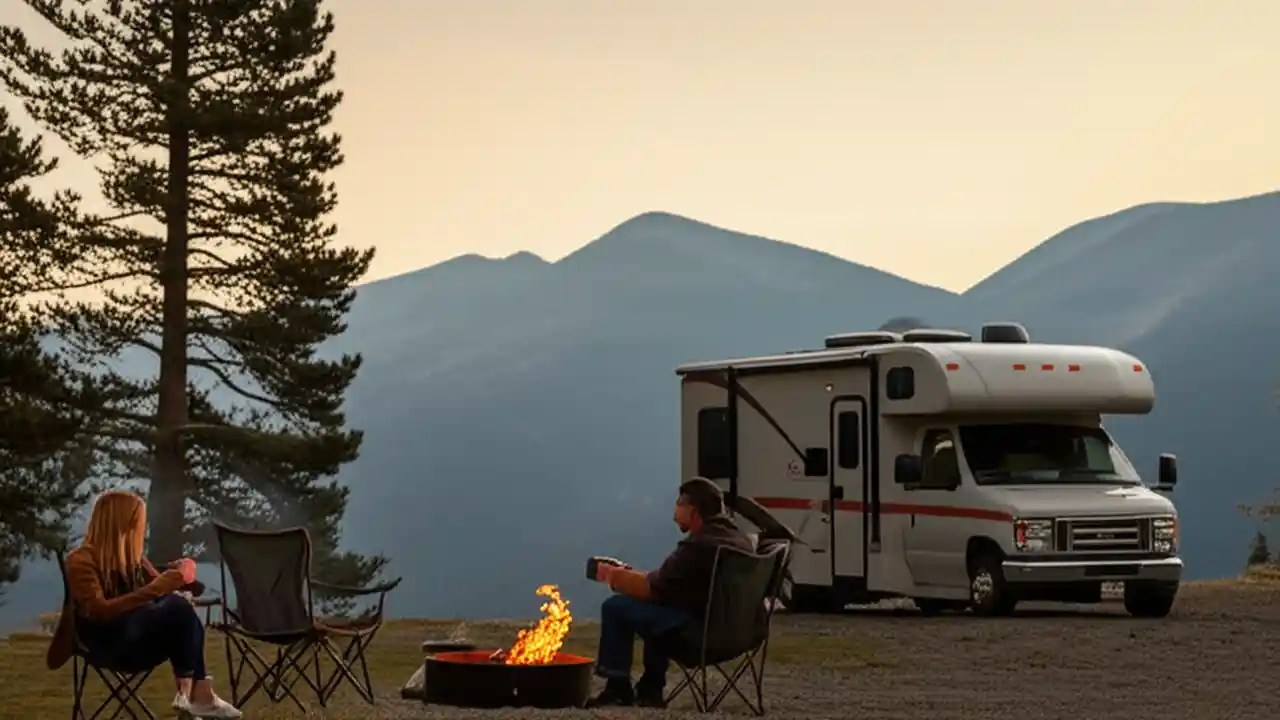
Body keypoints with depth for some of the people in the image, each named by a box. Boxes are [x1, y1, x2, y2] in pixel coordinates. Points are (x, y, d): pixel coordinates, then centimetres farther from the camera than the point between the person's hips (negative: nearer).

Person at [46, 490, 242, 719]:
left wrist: (180, 575, -9)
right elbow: (100, 610, -22)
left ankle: (193, 693, -29)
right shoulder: (81, 560, -9)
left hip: (141, 643, 8)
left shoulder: (132, 557, 16)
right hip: (110, 645, -8)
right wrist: (152, 590, -28)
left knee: (182, 609, -21)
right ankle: (195, 694, -23)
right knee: (178, 608, -27)